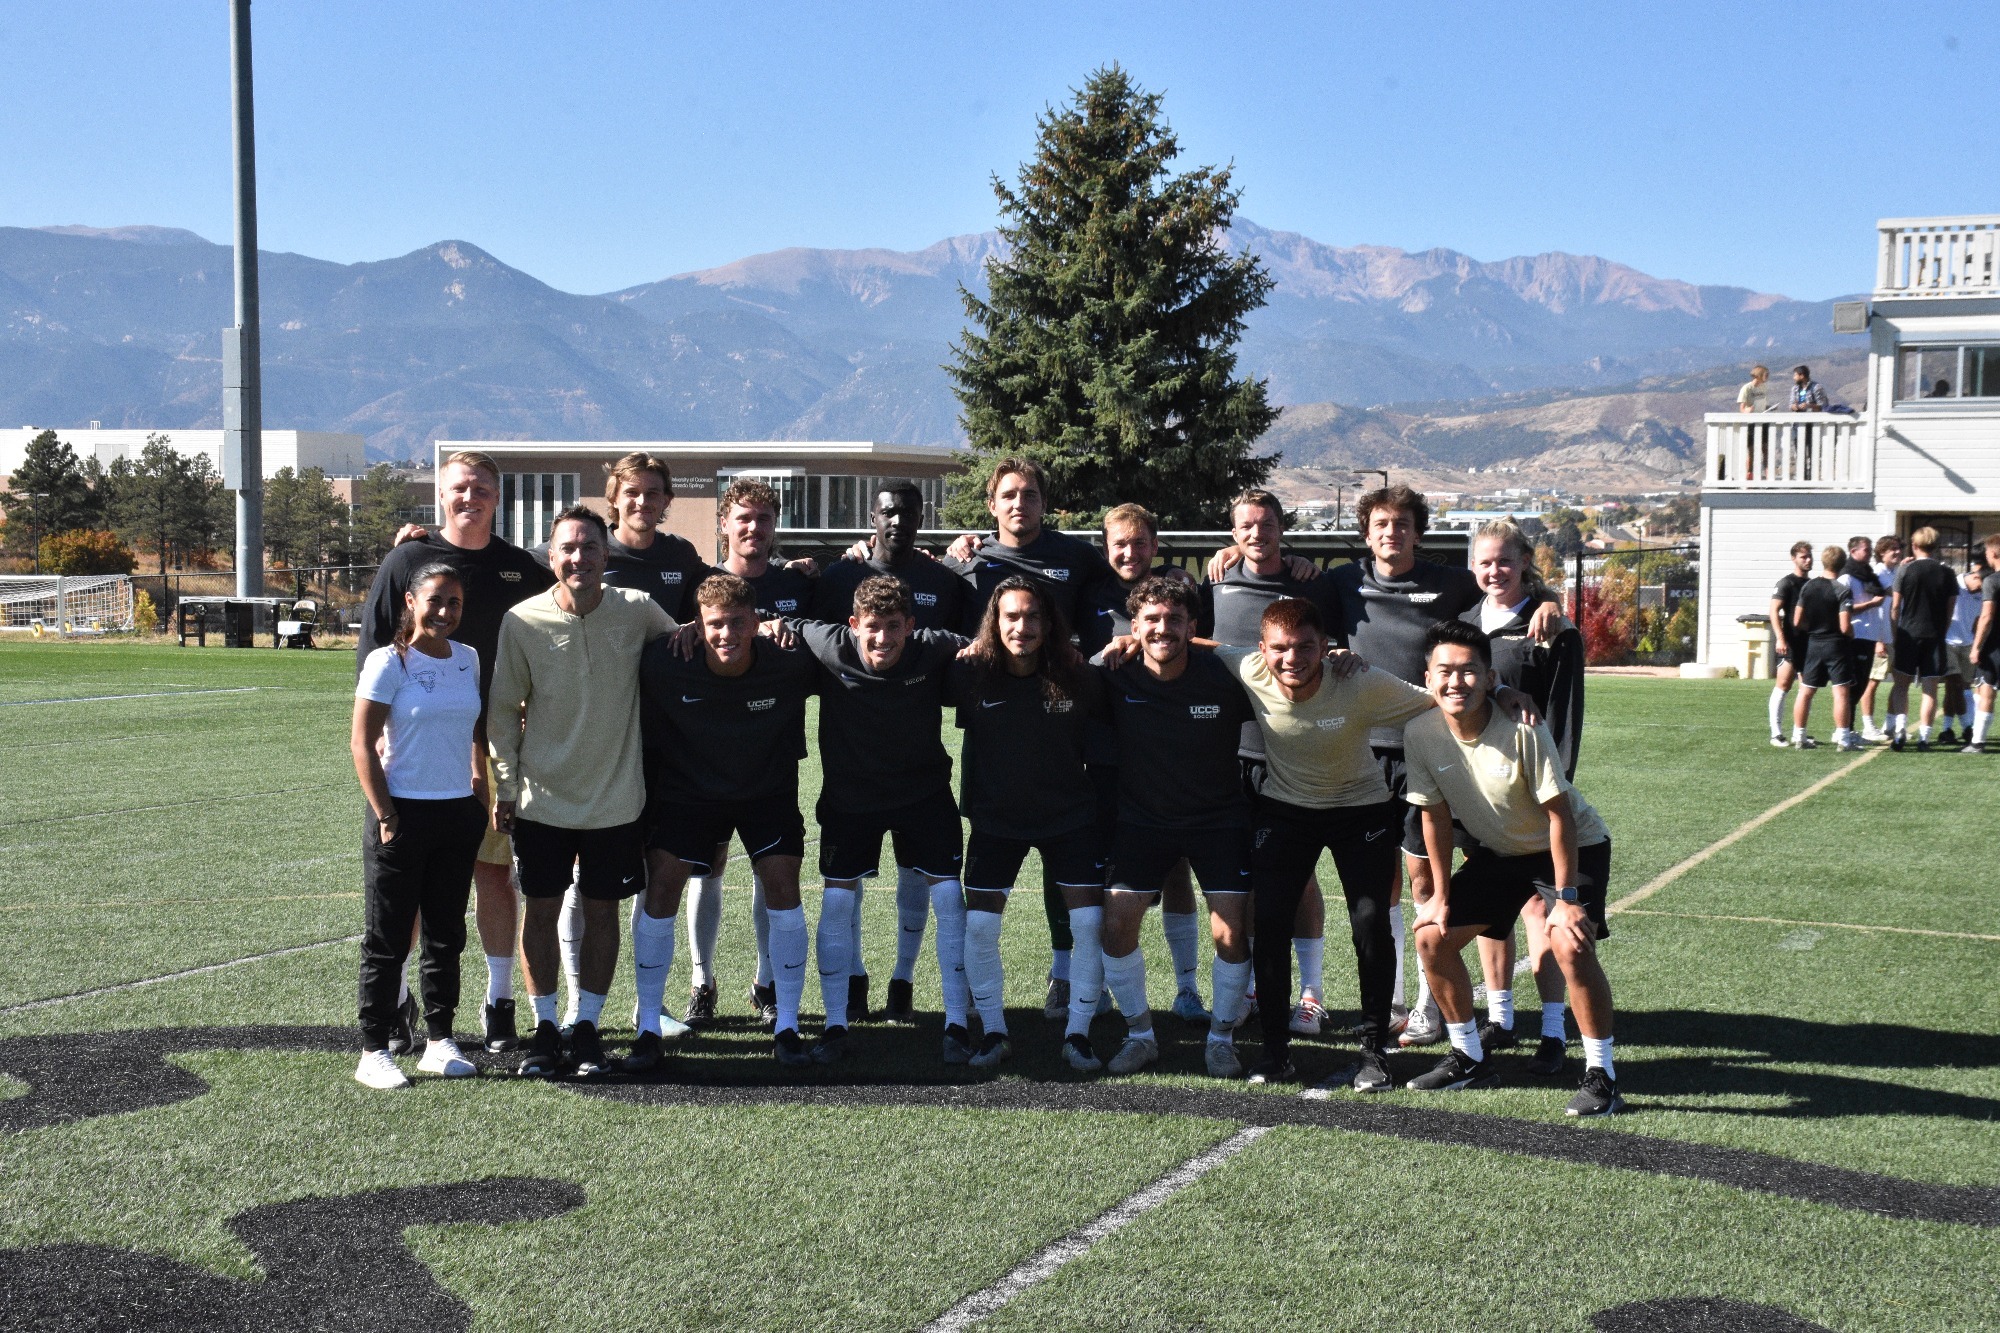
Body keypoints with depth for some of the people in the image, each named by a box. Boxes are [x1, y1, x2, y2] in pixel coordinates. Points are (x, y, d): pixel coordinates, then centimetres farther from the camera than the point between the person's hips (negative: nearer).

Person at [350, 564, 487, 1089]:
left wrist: (480, 798, 10)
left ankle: (439, 1042, 21)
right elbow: (363, 744, -9)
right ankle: (373, 1052, 9)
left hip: (459, 814, 5)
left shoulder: (468, 660, 7)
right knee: (388, 939, 1)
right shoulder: (389, 662, -8)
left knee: (447, 936, 12)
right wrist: (385, 817, -13)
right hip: (403, 814, -5)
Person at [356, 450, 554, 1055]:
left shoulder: (520, 568, 6)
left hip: (492, 742, 2)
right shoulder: (408, 560, 0)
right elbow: (371, 649, 1)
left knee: (493, 870, 5)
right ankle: (396, 1001, 14)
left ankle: (499, 1002, 14)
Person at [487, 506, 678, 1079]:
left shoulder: (636, 611, -8)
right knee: (541, 909, 6)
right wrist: (504, 785, 1)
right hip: (542, 798, 0)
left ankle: (587, 1026, 22)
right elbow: (504, 708, 1)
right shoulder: (522, 622, -9)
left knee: (602, 910, 8)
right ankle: (545, 1027, 20)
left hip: (616, 797, 1)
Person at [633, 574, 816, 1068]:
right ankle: (648, 1029, 3)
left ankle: (786, 1027, 4)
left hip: (768, 791, 0)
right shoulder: (664, 665, -25)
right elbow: (646, 729, -9)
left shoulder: (790, 665, -23)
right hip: (686, 788, 0)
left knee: (782, 885, -10)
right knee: (661, 888, -10)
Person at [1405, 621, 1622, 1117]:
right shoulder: (1420, 733, -18)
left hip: (1574, 846, -5)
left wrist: (1565, 897, -24)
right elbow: (1435, 814, -5)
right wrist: (1441, 894, -3)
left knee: (1571, 943, -26)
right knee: (1432, 936, 0)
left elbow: (1559, 814, -25)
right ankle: (1469, 1057, 18)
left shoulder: (1522, 730, -31)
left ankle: (1601, 1075, -10)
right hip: (1498, 850, 6)